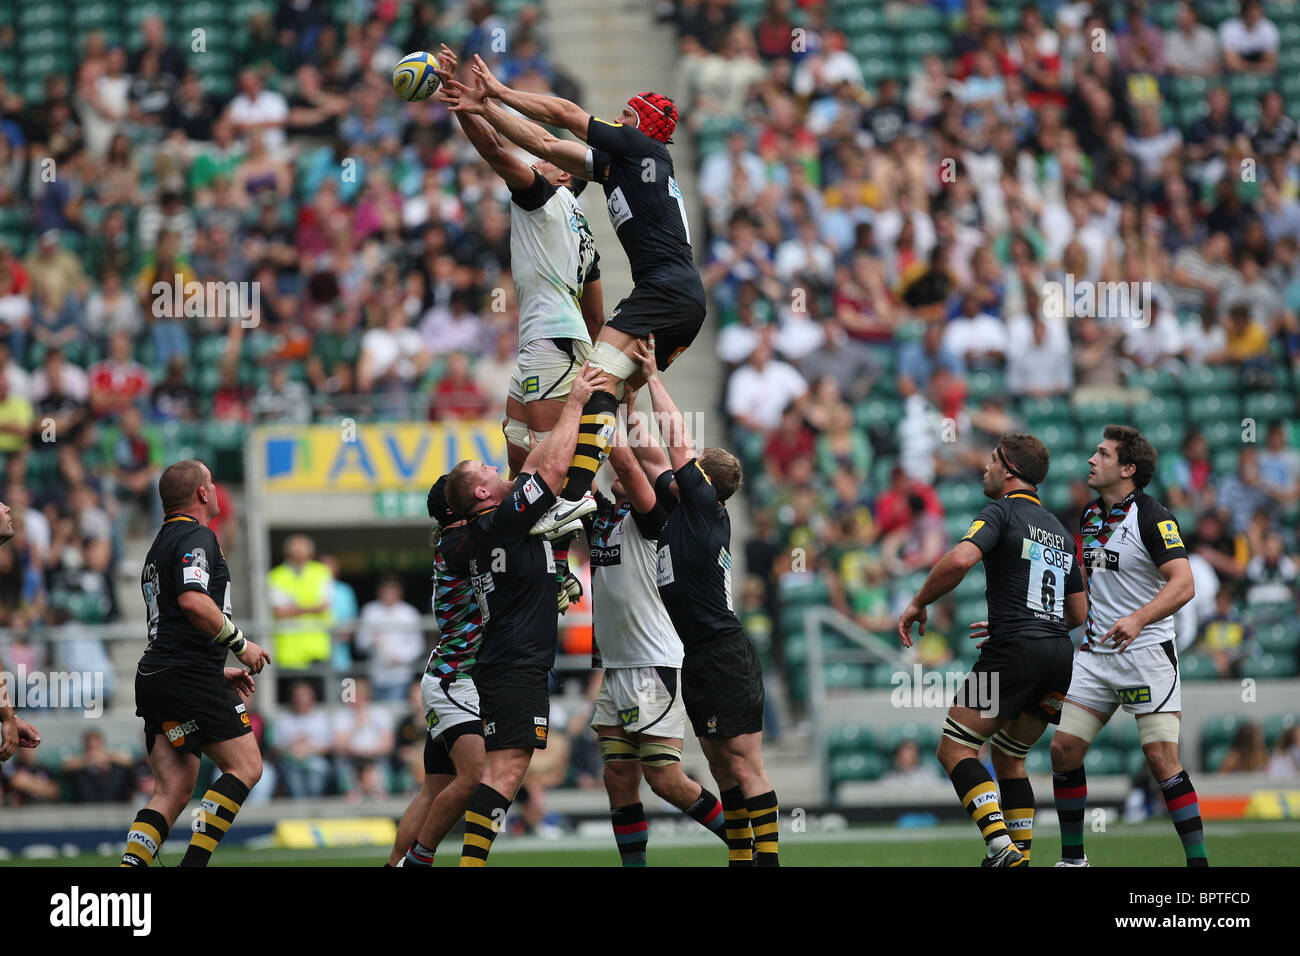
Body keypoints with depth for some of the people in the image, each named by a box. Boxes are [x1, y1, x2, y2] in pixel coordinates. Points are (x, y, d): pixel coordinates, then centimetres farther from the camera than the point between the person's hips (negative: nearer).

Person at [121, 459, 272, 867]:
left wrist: (218, 671, 28)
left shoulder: (159, 546, 25)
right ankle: (193, 863, -15)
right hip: (191, 677, -9)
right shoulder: (196, 537, -7)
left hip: (155, 675, 9)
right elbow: (193, 602, -24)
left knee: (172, 791, 5)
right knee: (245, 766, -5)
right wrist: (240, 644, -13)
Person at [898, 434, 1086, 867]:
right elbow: (1078, 612, 24)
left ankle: (1000, 843, -20)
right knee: (1008, 757, 19)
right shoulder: (1059, 530, 21)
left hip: (1013, 652, -8)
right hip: (1059, 655, 8)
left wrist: (918, 603, -8)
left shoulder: (1002, 512, -3)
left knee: (954, 749, -3)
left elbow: (960, 558, -22)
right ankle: (1021, 860, 12)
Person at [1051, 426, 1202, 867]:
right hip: (1096, 652, 7)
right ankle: (1072, 859, 13)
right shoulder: (1091, 514, 10)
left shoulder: (1152, 517, -14)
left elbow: (1183, 584, -25)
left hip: (1146, 650, -7)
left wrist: (1137, 619, -37)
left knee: (1162, 761, -14)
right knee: (1064, 749, 1)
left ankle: (1198, 861, -8)